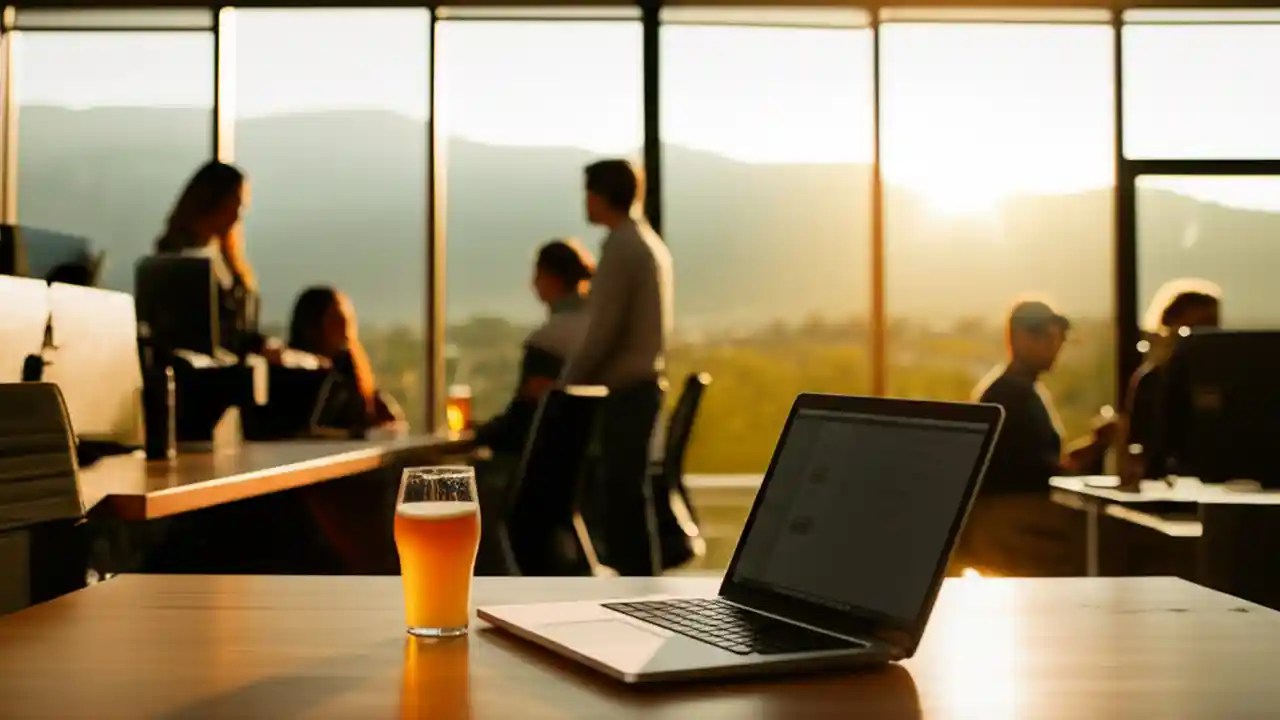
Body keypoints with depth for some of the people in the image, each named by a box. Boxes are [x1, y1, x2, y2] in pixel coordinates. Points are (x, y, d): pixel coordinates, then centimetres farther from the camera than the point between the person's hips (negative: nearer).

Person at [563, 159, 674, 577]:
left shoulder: (621, 247, -13)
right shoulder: (651, 243, 16)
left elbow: (603, 330, -18)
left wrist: (568, 383, -9)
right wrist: (581, 377, 19)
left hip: (623, 390, -9)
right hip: (643, 382, 9)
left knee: (623, 492, -5)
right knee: (628, 490, 13)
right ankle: (642, 577, 19)